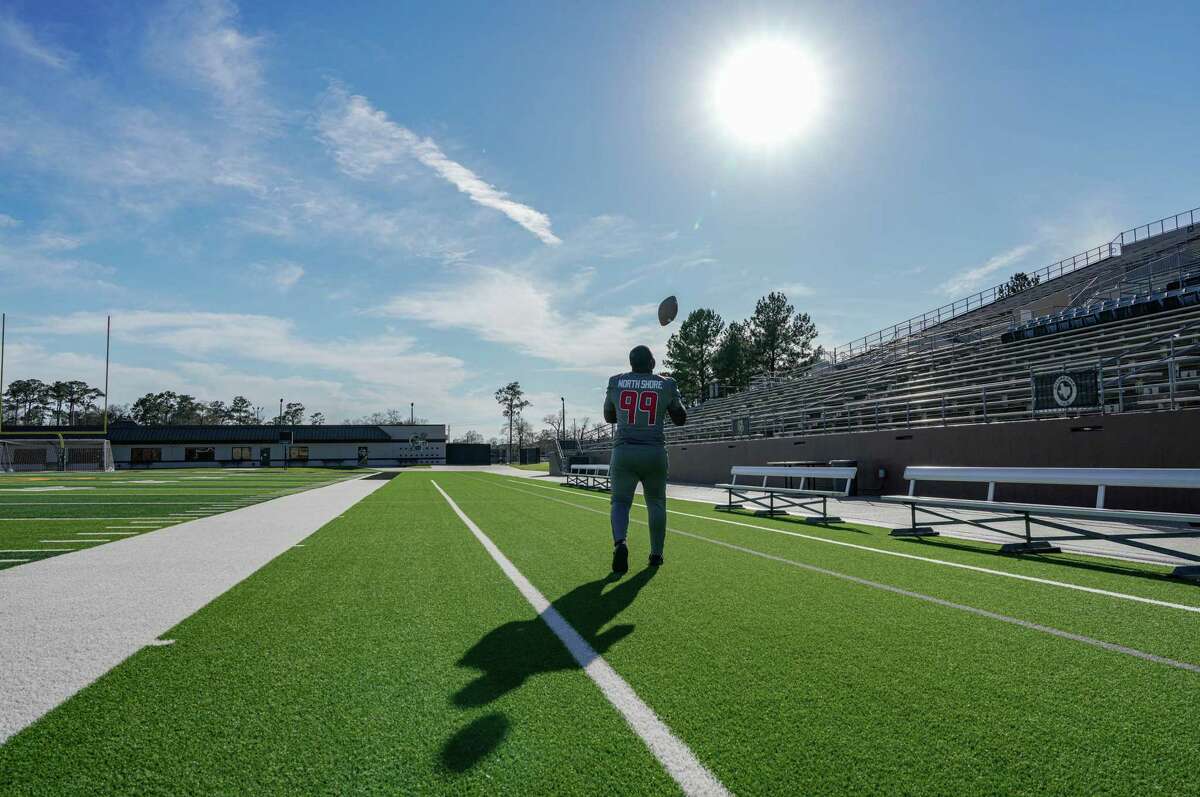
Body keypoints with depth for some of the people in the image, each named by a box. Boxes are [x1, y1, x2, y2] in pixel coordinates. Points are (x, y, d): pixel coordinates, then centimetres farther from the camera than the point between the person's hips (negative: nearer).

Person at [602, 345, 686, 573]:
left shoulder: (616, 382, 4)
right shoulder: (666, 385, 1)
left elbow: (609, 417, 18)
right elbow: (680, 419, 14)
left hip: (623, 451, 0)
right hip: (655, 452, 0)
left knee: (620, 501, 8)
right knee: (656, 503, 17)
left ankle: (620, 542, -18)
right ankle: (656, 553, 20)